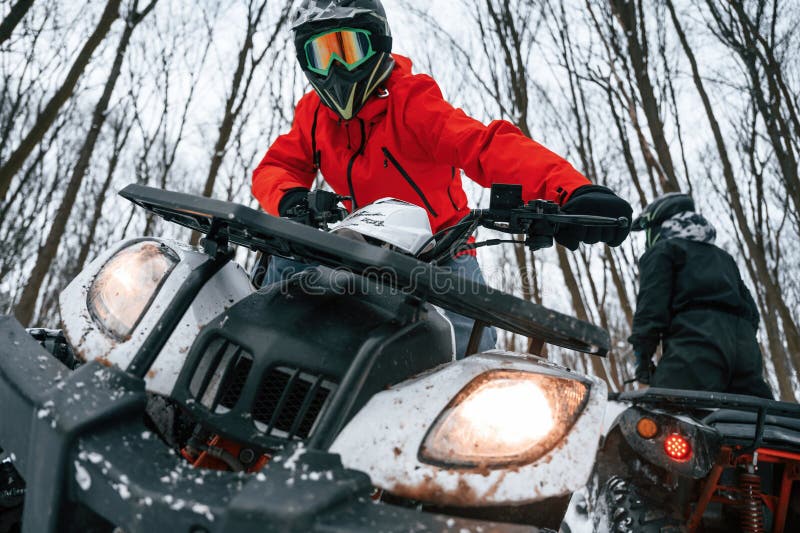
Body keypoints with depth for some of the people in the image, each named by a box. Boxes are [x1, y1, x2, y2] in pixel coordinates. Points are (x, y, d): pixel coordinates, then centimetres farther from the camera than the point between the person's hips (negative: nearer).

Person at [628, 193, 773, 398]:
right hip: (745, 345, 8)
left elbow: (652, 304, -4)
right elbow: (752, 311, 30)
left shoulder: (661, 251, 12)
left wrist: (642, 354, -4)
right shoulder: (724, 257, 36)